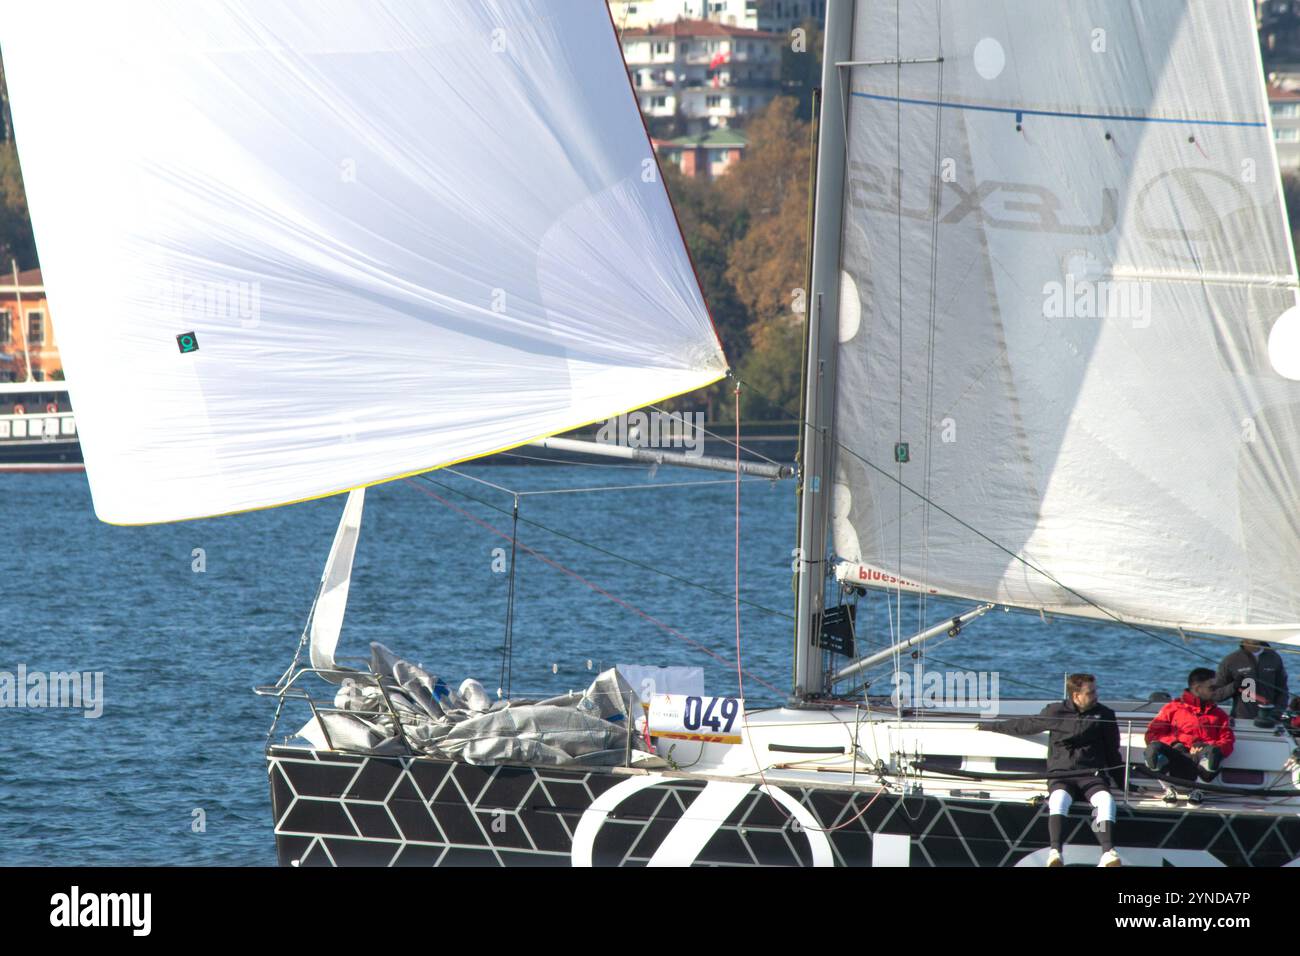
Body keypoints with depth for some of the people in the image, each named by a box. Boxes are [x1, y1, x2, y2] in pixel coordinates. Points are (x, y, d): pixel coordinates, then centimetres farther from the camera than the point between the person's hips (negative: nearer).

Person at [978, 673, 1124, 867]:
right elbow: (1025, 725, 23)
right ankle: (1055, 852, -51)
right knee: (1059, 799, -36)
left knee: (1106, 800, -33)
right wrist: (990, 726, 30)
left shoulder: (1104, 715, 13)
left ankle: (1108, 854, -51)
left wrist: (1124, 784, 18)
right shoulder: (1055, 713, 9)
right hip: (1061, 775, -1)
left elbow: (1113, 754, 20)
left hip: (1092, 775, 1)